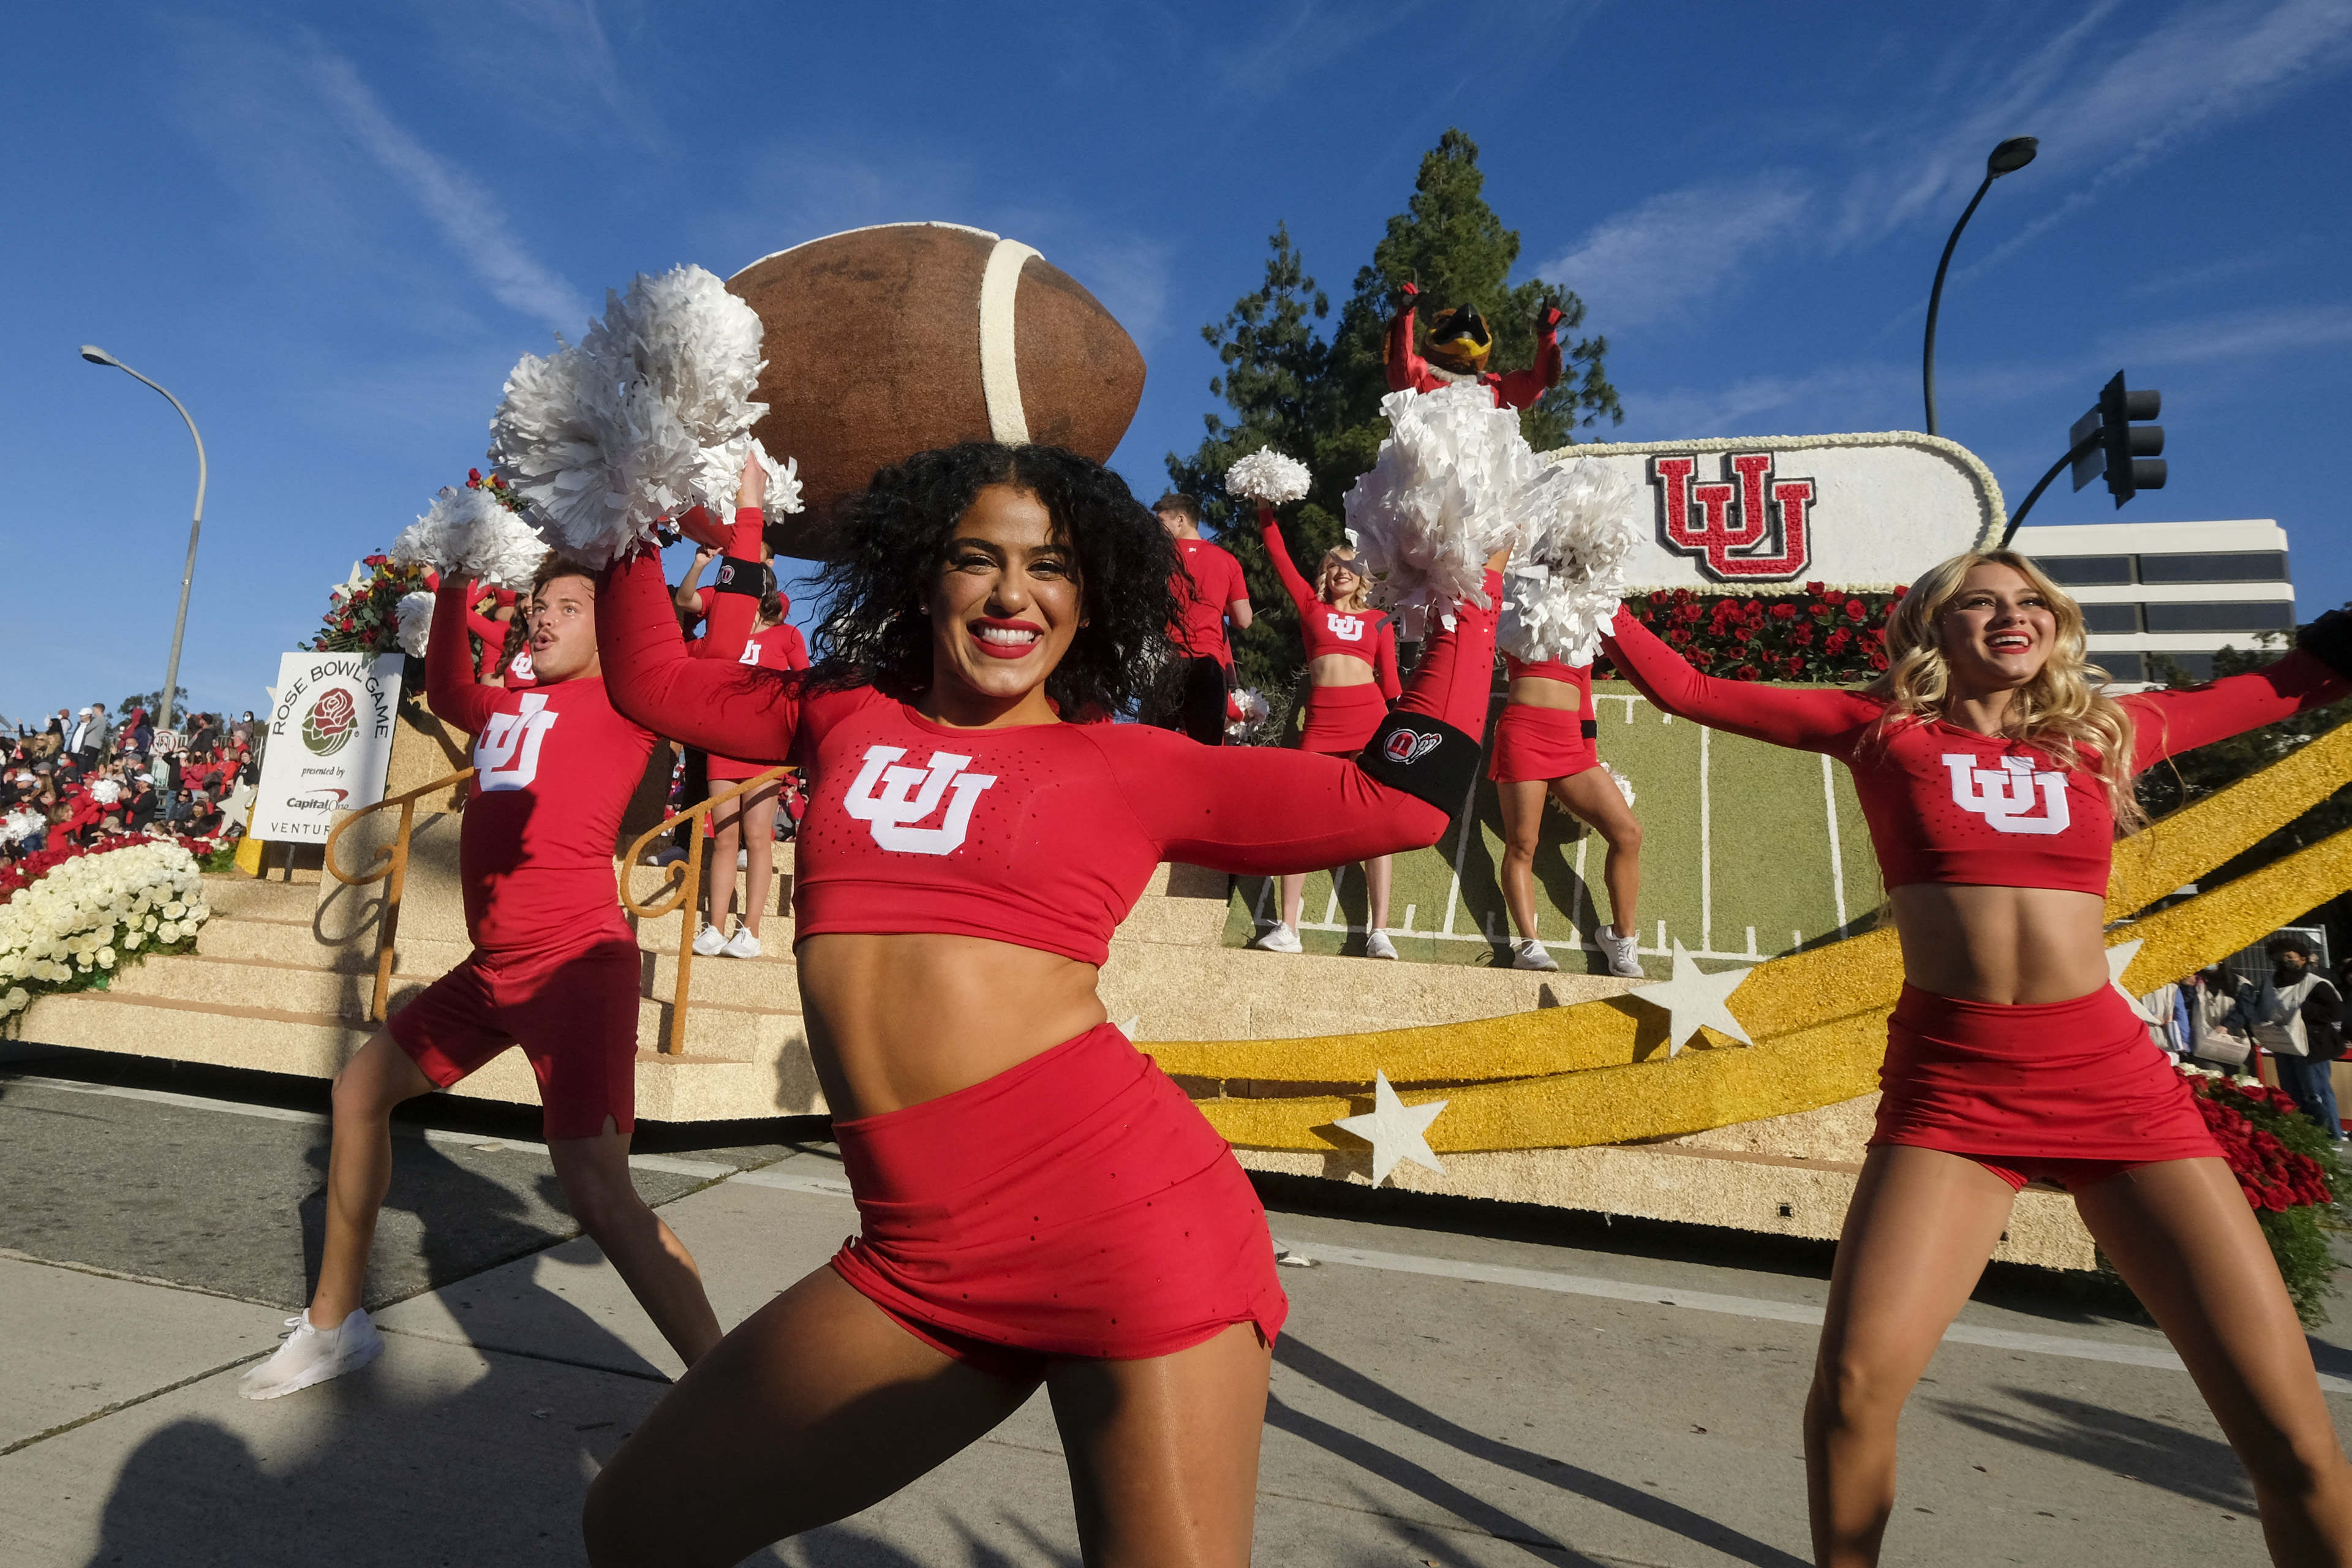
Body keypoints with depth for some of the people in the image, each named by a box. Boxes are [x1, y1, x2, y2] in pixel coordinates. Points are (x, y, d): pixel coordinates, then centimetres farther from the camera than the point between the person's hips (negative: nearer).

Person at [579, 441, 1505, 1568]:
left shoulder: (1132, 767, 4)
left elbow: (1399, 799, 2)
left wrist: (1472, 597, 9)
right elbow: (653, 680, 29)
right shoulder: (844, 717, 14)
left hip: (1130, 1218, -4)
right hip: (921, 1257, 5)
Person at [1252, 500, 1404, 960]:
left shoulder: (1379, 621, 15)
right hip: (1321, 720, 1)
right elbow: (1279, 557, 14)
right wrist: (1265, 509, 11)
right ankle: (1287, 927, -4)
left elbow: (1389, 679, 11)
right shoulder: (1312, 607, 16)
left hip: (1371, 717, 0)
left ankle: (1379, 932, -5)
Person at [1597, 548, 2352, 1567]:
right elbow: (1683, 688, 7)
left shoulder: (2105, 731, 13)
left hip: (2117, 1076, 3)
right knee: (1854, 1381, -14)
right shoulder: (1881, 729, 7)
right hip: (1948, 1084, -2)